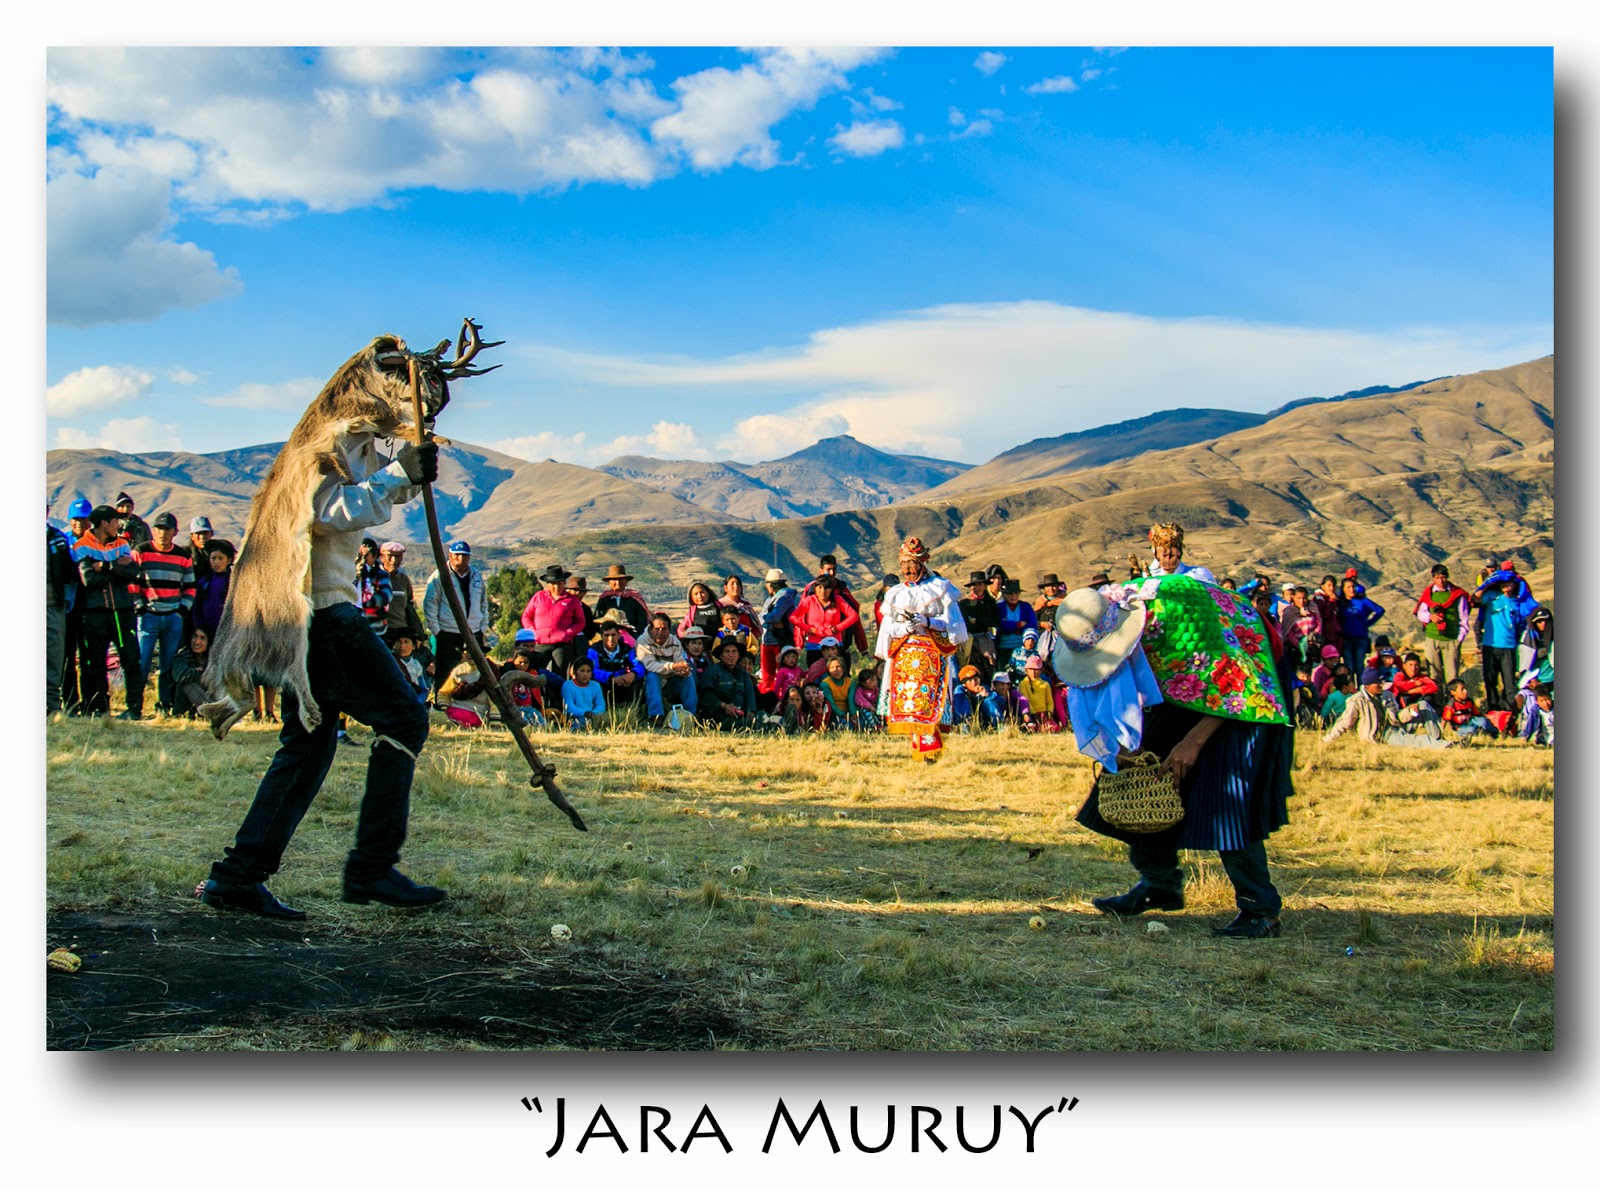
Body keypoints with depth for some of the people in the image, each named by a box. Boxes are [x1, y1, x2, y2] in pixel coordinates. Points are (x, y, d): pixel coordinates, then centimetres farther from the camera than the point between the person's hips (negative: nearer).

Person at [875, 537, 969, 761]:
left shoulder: (939, 588, 6)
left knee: (929, 701, -14)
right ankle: (918, 748, 2)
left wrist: (927, 622, -15)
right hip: (903, 655, 4)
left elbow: (951, 621, 0)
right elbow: (887, 627, 13)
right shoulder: (895, 594, 18)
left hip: (932, 654, -4)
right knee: (904, 699, -5)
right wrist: (903, 628, -8)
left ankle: (930, 751, -13)